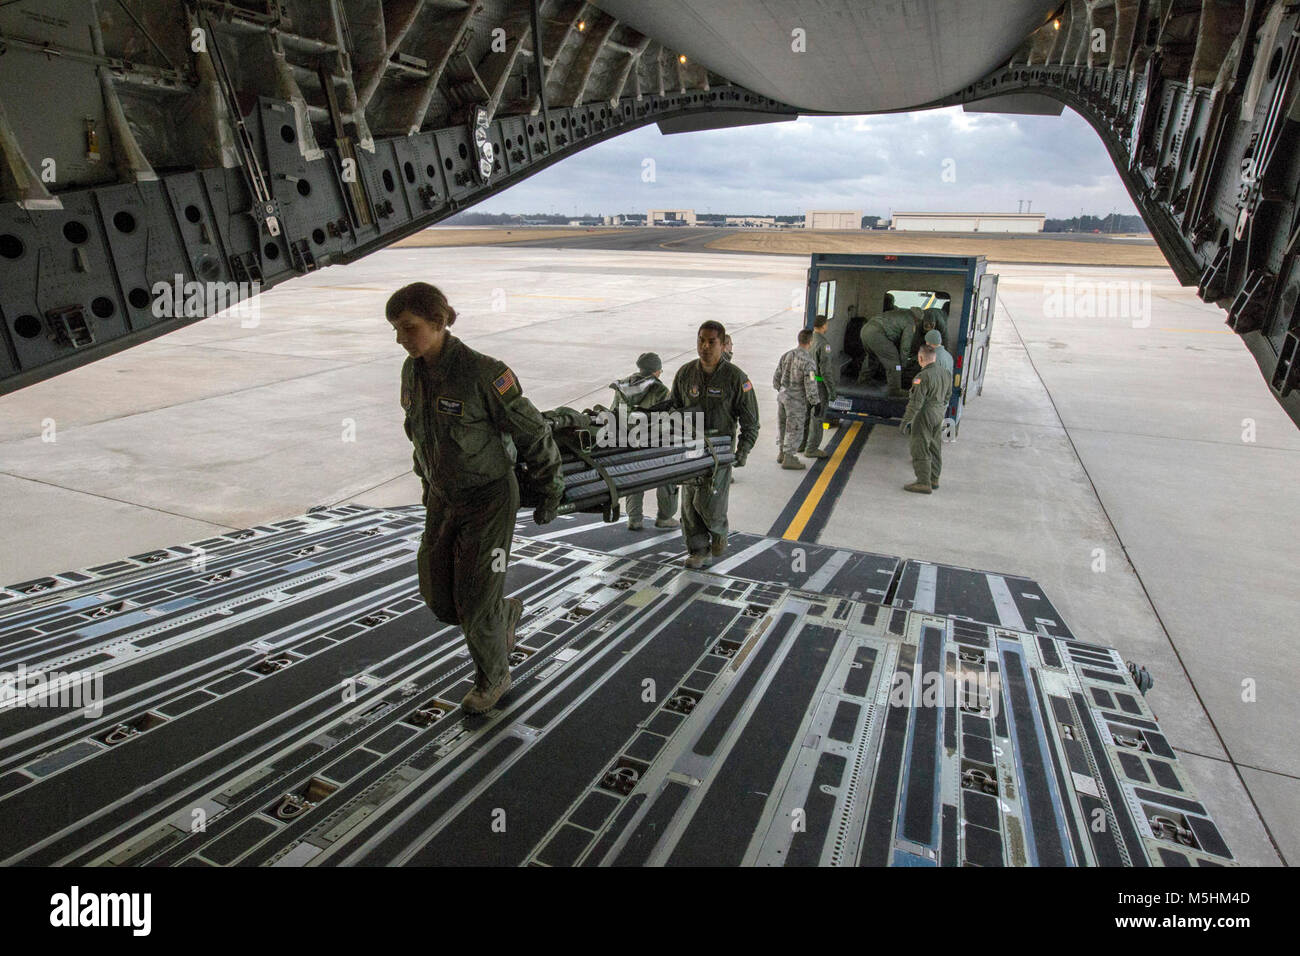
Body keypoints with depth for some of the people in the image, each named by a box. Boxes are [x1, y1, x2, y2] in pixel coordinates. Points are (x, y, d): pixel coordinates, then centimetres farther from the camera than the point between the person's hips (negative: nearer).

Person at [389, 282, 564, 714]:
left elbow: (534, 434, -16)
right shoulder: (413, 370, -2)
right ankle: (506, 612, 40)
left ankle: (493, 678, 30)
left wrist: (550, 493, -6)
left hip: (490, 500, -7)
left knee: (475, 603, 2)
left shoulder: (483, 372, -25)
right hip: (444, 500, 7)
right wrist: (427, 483, 23)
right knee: (438, 598, 10)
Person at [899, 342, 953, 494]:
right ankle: (934, 479, 25)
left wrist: (905, 421, -17)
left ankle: (924, 483, 0)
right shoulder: (945, 373, 5)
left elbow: (916, 403, -23)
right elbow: (946, 397, 15)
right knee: (935, 448, 16)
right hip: (938, 416, 9)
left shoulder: (923, 377, -22)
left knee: (920, 449, -2)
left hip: (924, 417, -9)